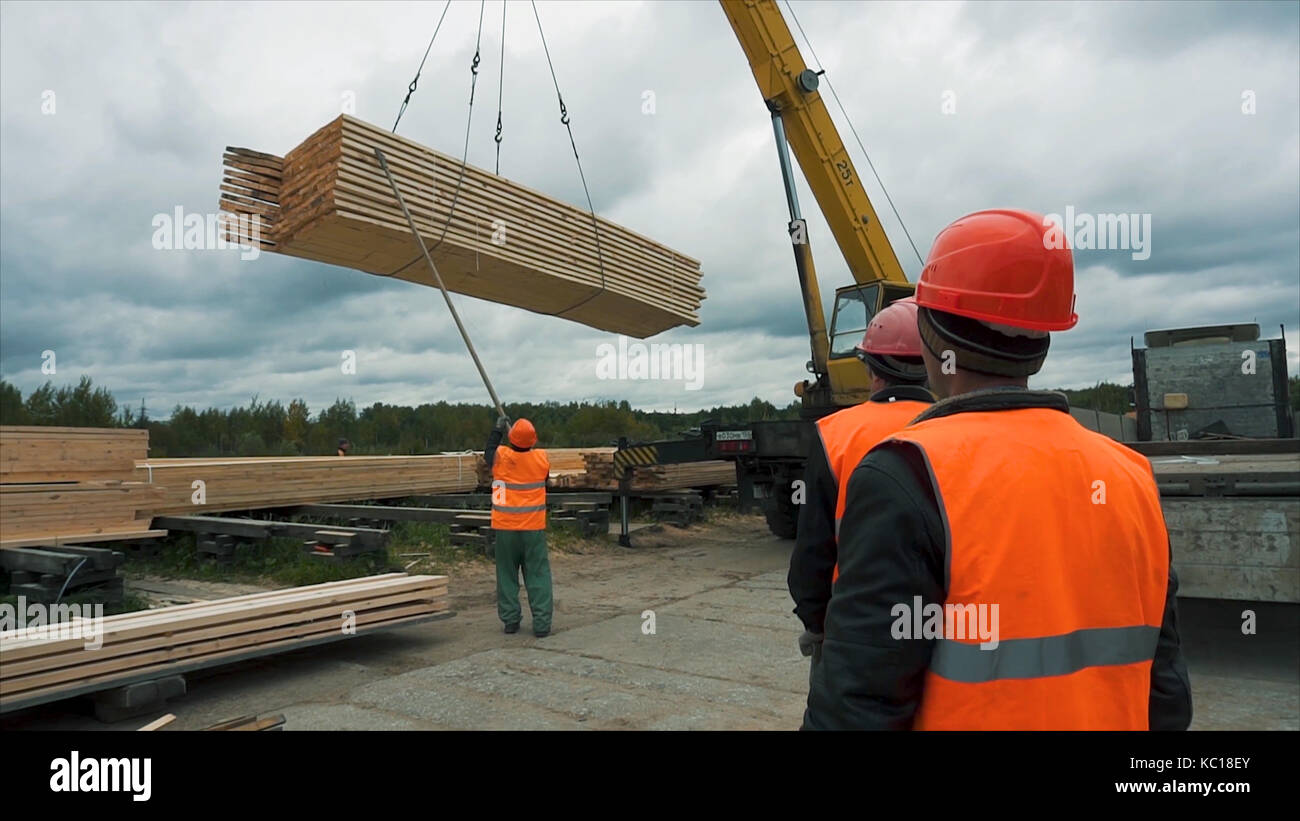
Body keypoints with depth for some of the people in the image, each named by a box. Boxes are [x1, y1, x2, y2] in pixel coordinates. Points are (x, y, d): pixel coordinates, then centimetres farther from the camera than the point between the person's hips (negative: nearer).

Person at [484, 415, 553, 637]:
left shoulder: (501, 456, -8)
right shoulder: (541, 458, -7)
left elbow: (487, 452, 16)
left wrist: (498, 430, 26)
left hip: (505, 527, 1)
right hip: (534, 527, 0)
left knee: (507, 574, 13)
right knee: (538, 575, 4)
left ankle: (510, 620, 17)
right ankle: (541, 623, 2)